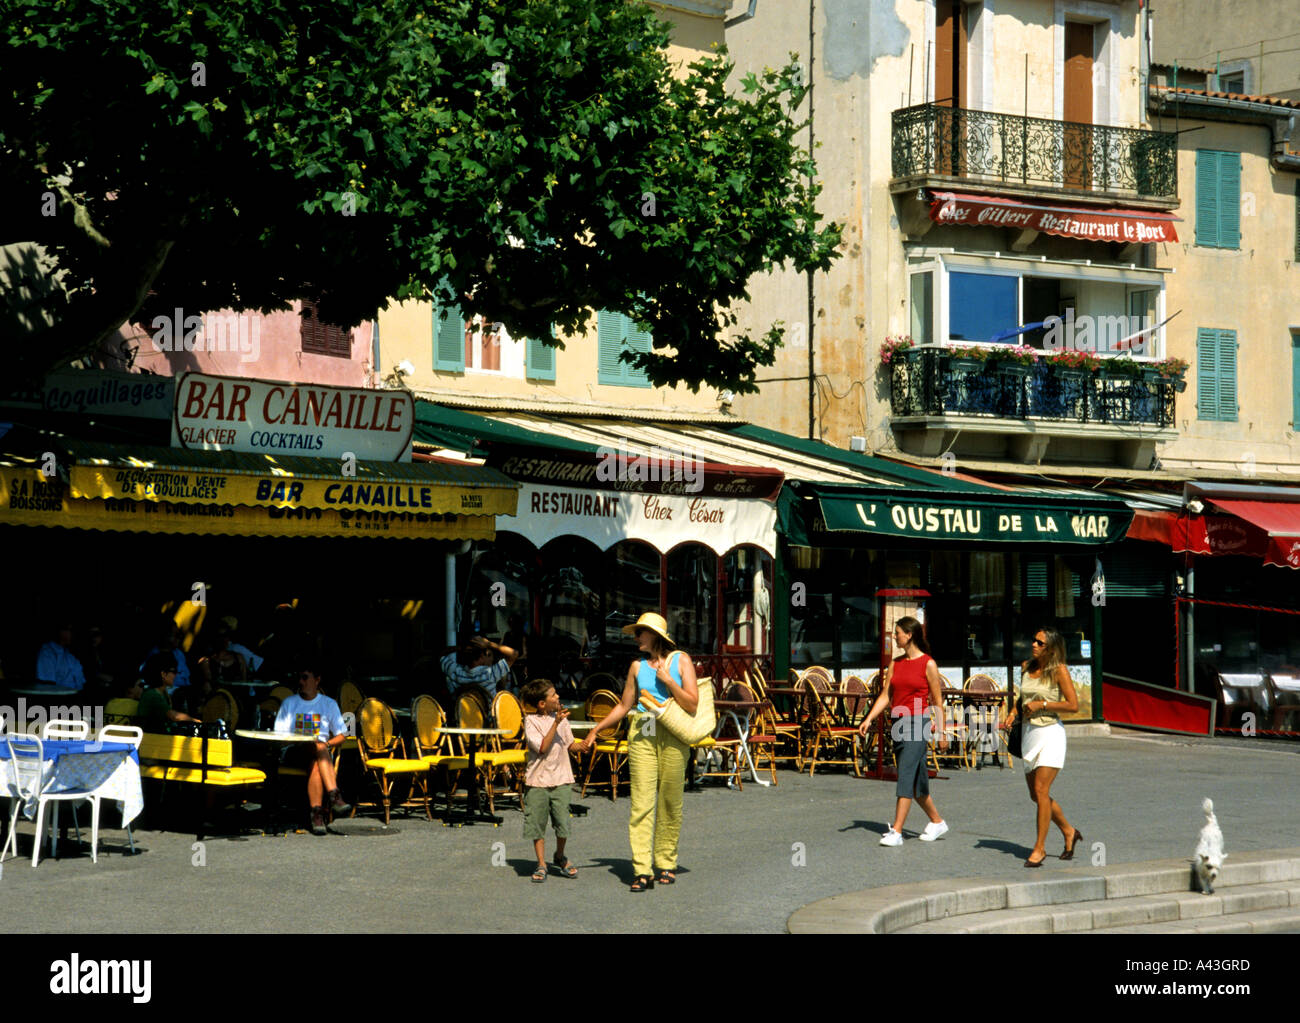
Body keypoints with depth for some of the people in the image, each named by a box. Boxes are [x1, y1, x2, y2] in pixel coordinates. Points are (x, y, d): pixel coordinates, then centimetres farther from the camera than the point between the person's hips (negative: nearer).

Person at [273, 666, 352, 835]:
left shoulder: (329, 704, 16)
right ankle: (334, 795, -51)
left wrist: (328, 744, -9)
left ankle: (316, 811, -47)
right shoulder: (289, 703, 15)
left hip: (321, 752, 1)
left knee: (315, 763, -37)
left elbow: (341, 735, 14)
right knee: (319, 747, -36)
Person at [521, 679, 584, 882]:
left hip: (561, 780, 3)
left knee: (562, 823, -1)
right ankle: (541, 864, 12)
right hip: (538, 782, -3)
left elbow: (570, 745, 19)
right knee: (537, 824, 0)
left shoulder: (561, 718, 8)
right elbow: (542, 748, -15)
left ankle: (560, 857, 23)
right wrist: (555, 724, -19)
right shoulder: (531, 721, -7)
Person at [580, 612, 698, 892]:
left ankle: (667, 863, 16)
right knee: (642, 801, -8)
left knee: (670, 802, 2)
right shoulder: (638, 666, 11)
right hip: (642, 733, 2)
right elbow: (624, 705, 20)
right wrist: (595, 731, 20)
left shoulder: (681, 661, 3)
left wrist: (668, 679, -11)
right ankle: (642, 872, -10)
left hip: (673, 736, -2)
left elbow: (692, 705, -3)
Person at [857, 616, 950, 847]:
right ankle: (937, 822, 28)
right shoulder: (896, 664, 12)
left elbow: (937, 701, -3)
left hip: (916, 723, -7)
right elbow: (885, 696, 11)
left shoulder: (928, 665, -5)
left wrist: (942, 732, -2)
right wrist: (868, 719, -2)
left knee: (906, 776, -12)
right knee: (916, 779, 13)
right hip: (898, 723, 7)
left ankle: (896, 831, -14)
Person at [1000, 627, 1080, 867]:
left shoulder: (1059, 670, -9)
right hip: (1029, 732, 7)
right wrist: (1012, 713, 7)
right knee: (1036, 794, 11)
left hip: (1050, 732, -7)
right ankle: (1068, 832, 30)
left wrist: (1041, 705, -15)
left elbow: (1073, 705, -13)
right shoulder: (1026, 667, 9)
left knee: (1041, 790, -12)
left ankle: (1039, 847, -5)